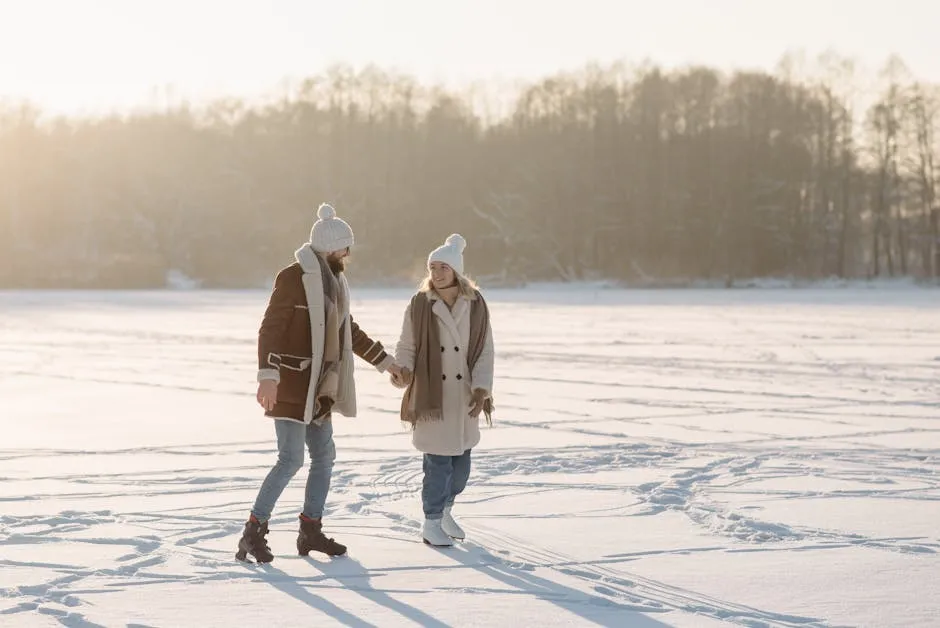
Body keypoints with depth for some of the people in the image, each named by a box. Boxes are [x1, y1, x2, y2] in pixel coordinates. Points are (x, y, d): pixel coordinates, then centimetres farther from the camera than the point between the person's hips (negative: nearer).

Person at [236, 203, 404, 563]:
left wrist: (384, 361, 30)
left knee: (324, 456, 12)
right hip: (291, 386, -9)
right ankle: (253, 532, -4)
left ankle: (311, 531, 22)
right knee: (291, 459, -12)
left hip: (318, 388, 9)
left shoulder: (333, 281, 14)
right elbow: (270, 328, -21)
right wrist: (268, 375, -32)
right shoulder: (294, 277, -14)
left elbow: (349, 331, 26)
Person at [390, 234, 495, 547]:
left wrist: (481, 390, -12)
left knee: (461, 465, 13)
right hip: (431, 395, -3)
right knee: (438, 463, -5)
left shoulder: (476, 304, -2)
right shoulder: (419, 305, -7)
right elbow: (406, 347, 0)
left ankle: (444, 509, 38)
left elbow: (484, 352, -1)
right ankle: (431, 524, 12)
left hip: (464, 397, 3)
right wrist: (402, 371, -20)